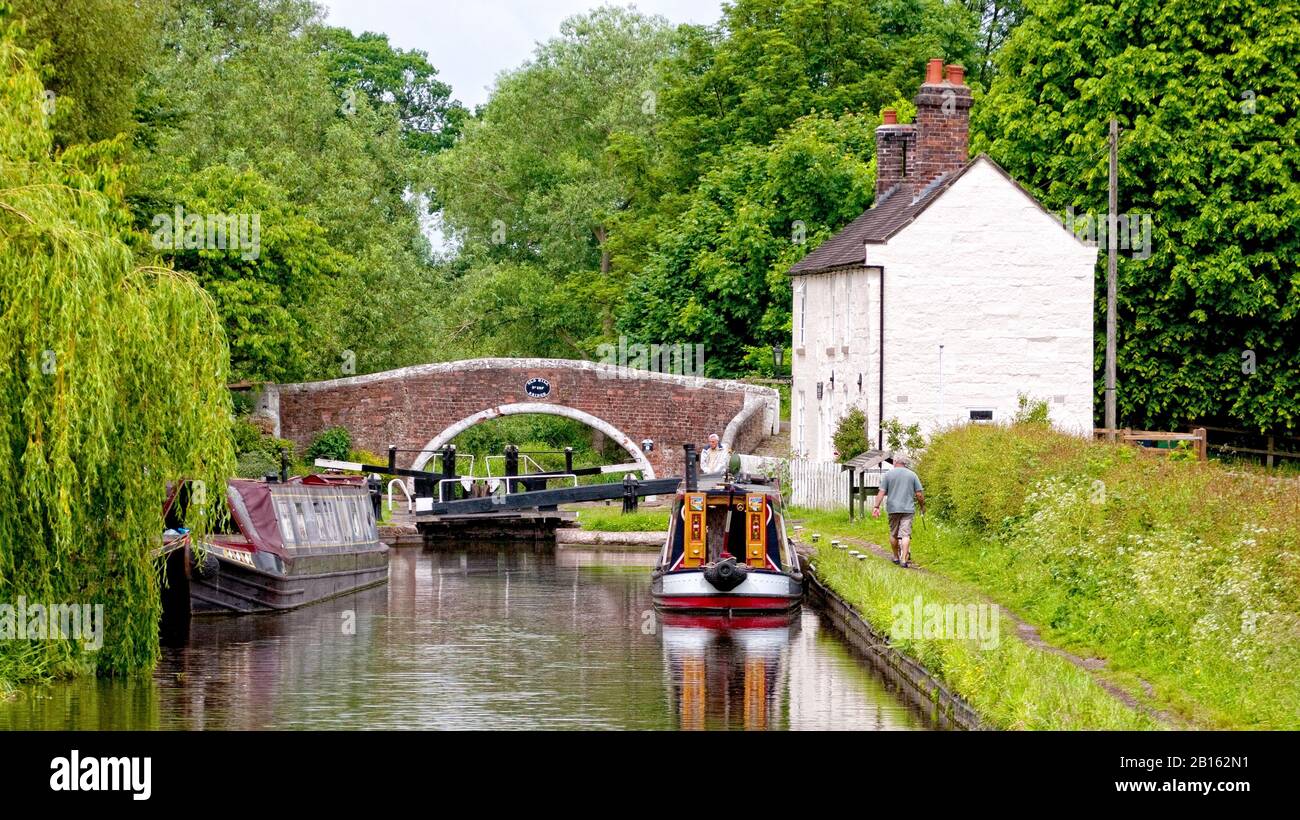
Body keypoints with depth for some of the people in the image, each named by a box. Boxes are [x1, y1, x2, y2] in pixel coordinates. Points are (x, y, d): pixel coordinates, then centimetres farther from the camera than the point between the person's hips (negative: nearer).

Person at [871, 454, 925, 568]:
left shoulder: (888, 475, 2)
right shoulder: (912, 475, 5)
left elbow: (881, 492, -4)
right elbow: (919, 494, 3)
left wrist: (876, 507, -4)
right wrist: (922, 506, 17)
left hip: (893, 508, 0)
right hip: (908, 509, 0)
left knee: (893, 534, 15)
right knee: (905, 535, -5)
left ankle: (896, 557, 25)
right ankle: (904, 560, -15)